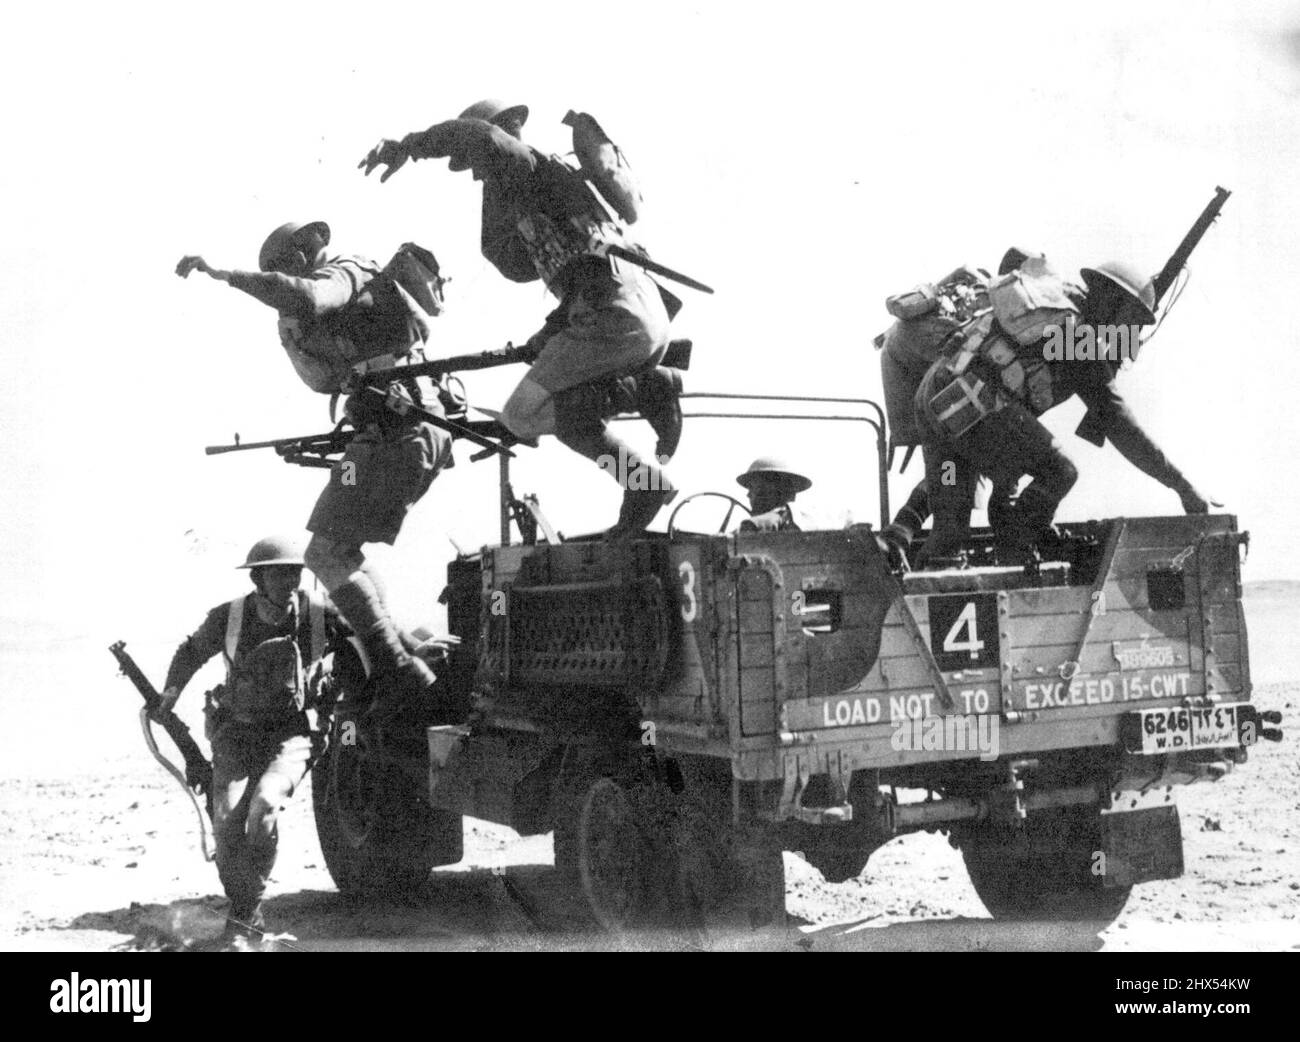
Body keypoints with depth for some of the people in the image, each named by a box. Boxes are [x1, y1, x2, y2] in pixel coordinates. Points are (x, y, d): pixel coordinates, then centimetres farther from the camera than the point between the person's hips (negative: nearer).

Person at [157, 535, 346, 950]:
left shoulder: (320, 614, -9)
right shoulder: (228, 618, -5)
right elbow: (191, 650, 16)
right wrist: (171, 692, 6)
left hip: (292, 733, -2)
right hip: (237, 732, 2)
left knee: (264, 806, -28)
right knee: (228, 820, -17)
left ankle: (244, 917, -13)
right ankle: (247, 915, 7)